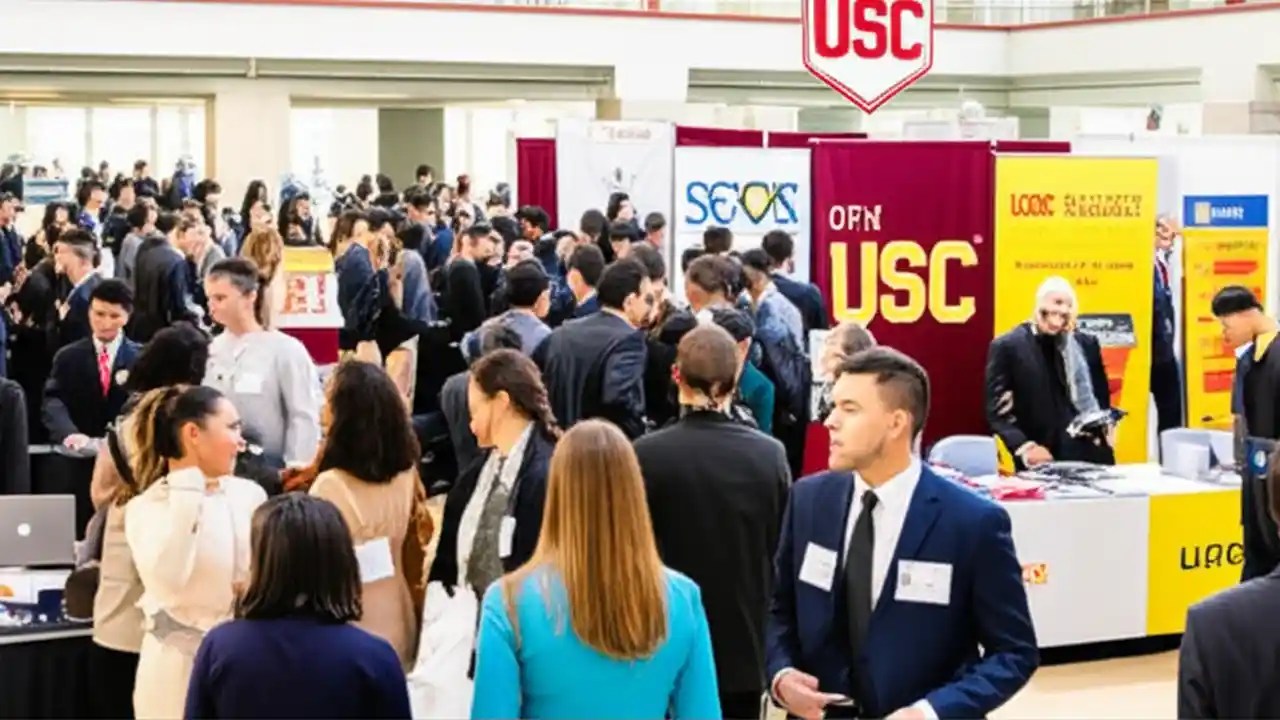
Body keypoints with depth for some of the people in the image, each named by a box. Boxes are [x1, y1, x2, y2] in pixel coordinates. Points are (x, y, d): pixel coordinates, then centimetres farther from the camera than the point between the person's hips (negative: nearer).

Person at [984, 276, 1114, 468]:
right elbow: (998, 410, -6)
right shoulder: (1007, 346, -3)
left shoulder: (1086, 344, 12)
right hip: (1042, 462, -4)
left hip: (1091, 457, 4)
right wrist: (1024, 447, -17)